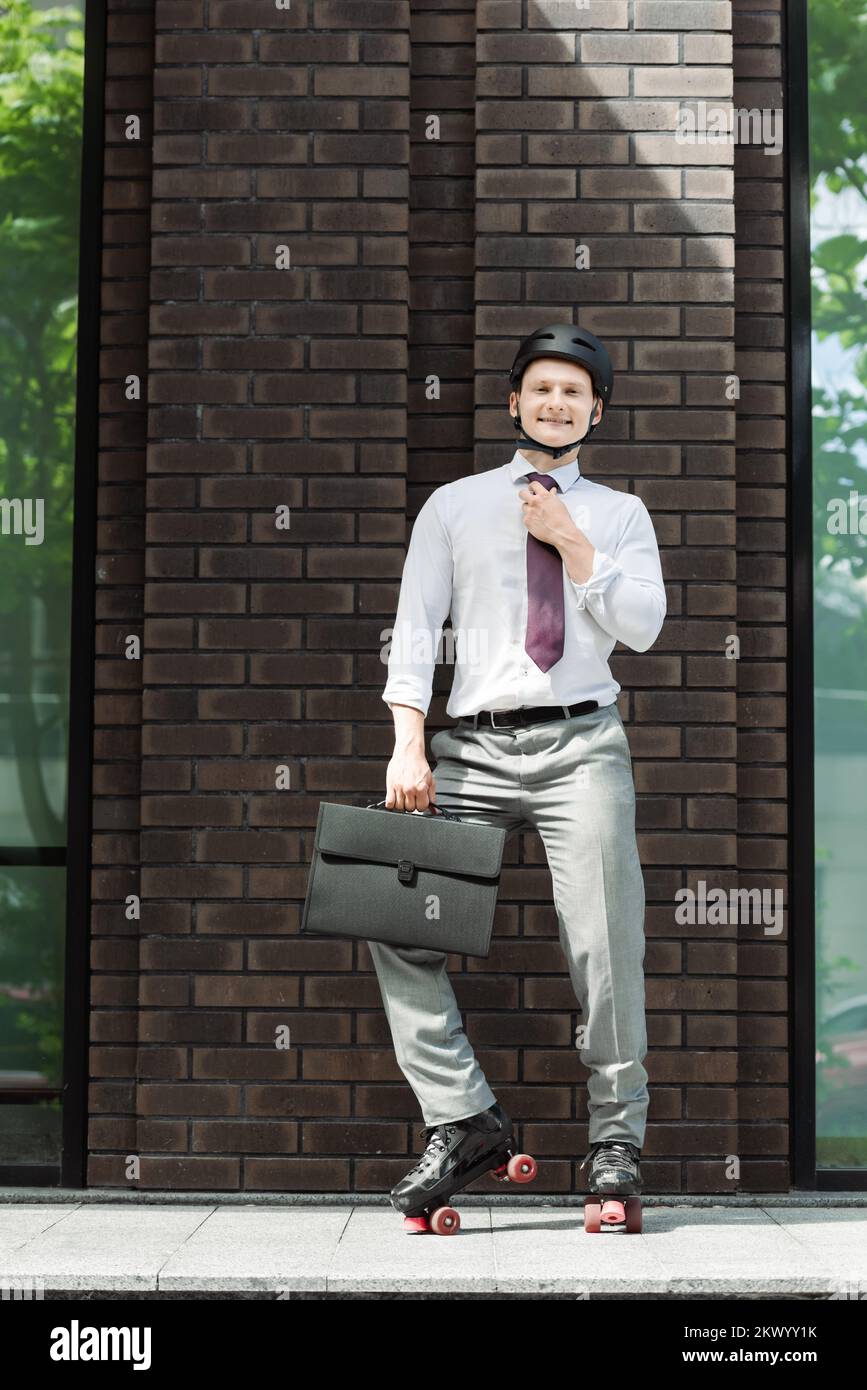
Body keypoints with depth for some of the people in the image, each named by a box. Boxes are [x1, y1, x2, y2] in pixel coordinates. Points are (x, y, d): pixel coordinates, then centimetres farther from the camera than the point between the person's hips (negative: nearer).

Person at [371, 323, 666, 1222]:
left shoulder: (619, 514, 15)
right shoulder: (453, 506, 14)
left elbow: (642, 626, 2)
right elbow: (415, 626, 5)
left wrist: (572, 545, -5)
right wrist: (408, 745, -7)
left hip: (582, 744, -1)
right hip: (476, 747, 1)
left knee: (604, 941, -6)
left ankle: (616, 1133, 7)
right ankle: (460, 1115, -4)